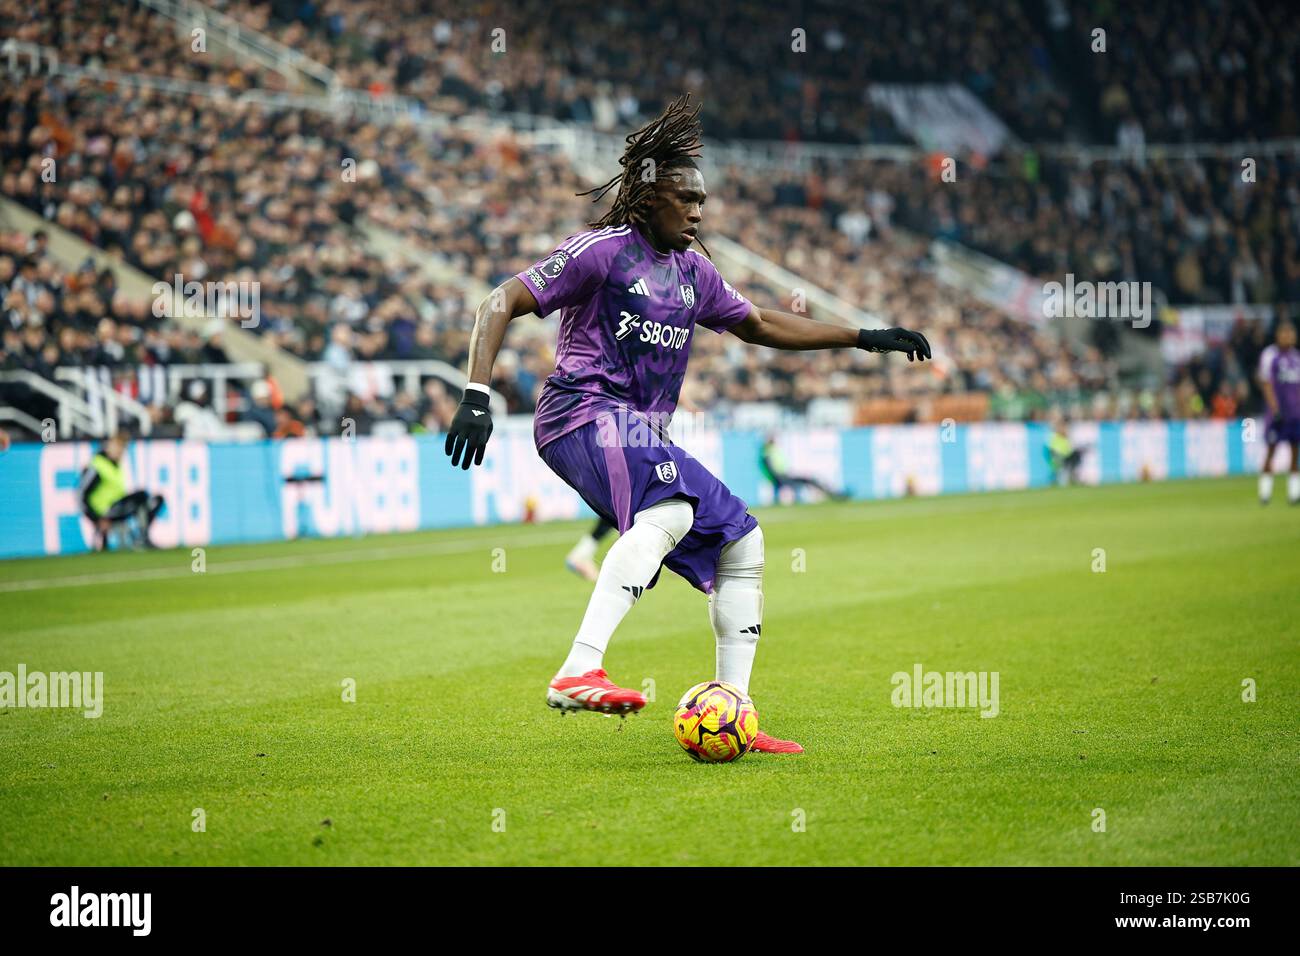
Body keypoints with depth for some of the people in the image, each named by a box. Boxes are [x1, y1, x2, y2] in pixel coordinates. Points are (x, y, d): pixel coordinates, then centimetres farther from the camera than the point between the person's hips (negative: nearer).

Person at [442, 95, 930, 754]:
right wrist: (476, 396, -21)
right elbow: (500, 305, -8)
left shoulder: (693, 272, 19)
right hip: (585, 414, -9)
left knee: (740, 541, 7)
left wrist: (864, 338, 29)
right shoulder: (603, 250, -5)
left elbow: (760, 325, 33)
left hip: (643, 438, 9)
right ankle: (578, 673, -46)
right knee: (672, 510, -35)